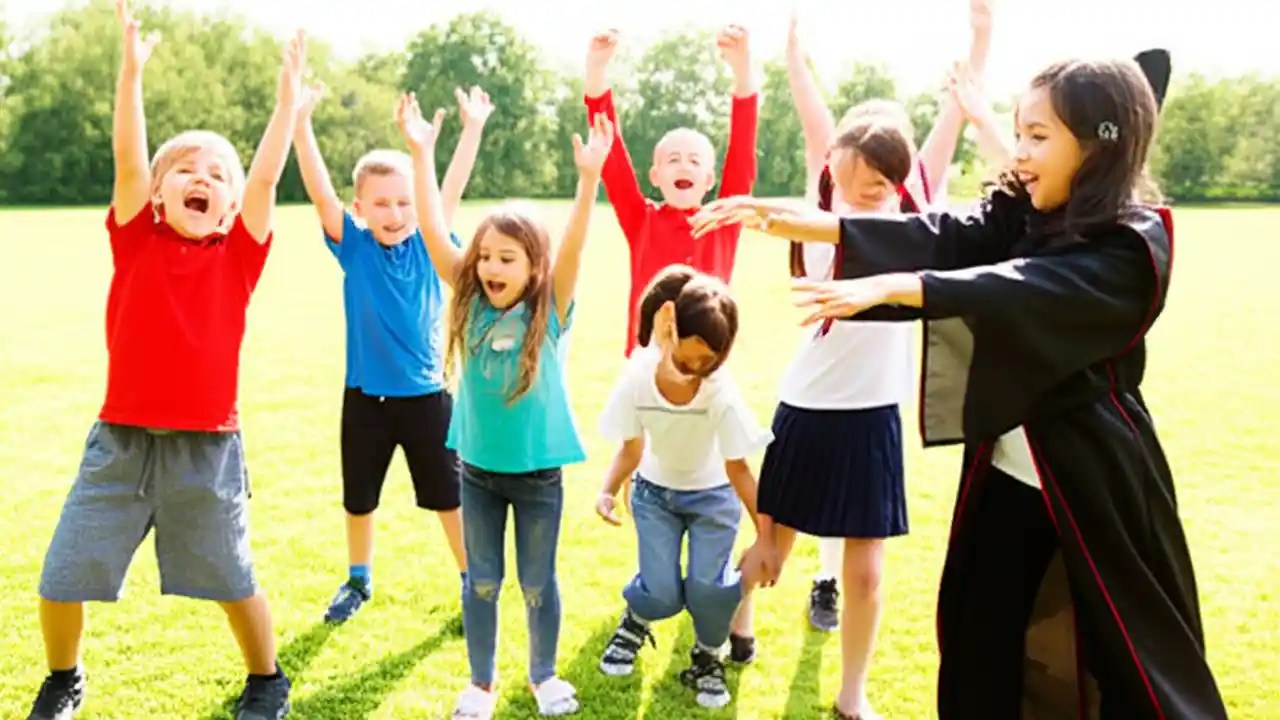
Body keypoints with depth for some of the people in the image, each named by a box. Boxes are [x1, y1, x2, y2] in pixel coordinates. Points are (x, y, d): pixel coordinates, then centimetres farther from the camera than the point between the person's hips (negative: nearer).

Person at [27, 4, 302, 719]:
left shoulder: (238, 255, 0)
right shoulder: (136, 240, 1)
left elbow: (267, 174, -8)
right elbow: (129, 157, -10)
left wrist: (289, 91, -12)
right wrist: (132, 68, -19)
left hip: (208, 445, -1)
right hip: (122, 439, 1)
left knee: (233, 579, 10)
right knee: (62, 577, 5)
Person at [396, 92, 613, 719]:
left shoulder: (549, 312, -10)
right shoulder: (471, 306, -5)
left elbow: (572, 246, -25)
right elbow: (434, 234, -13)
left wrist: (588, 176, -38)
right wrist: (421, 155, -21)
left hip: (537, 470, -2)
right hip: (478, 467, 2)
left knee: (538, 582, 12)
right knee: (481, 581, 13)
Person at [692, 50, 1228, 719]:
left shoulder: (1133, 248, -17)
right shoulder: (1017, 217, 2)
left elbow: (1016, 290, -32)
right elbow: (935, 236, -12)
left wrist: (889, 288, -44)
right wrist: (794, 221, -23)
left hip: (1094, 477, -6)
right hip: (1006, 464, 6)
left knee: (1131, 651, 9)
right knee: (977, 636, 16)